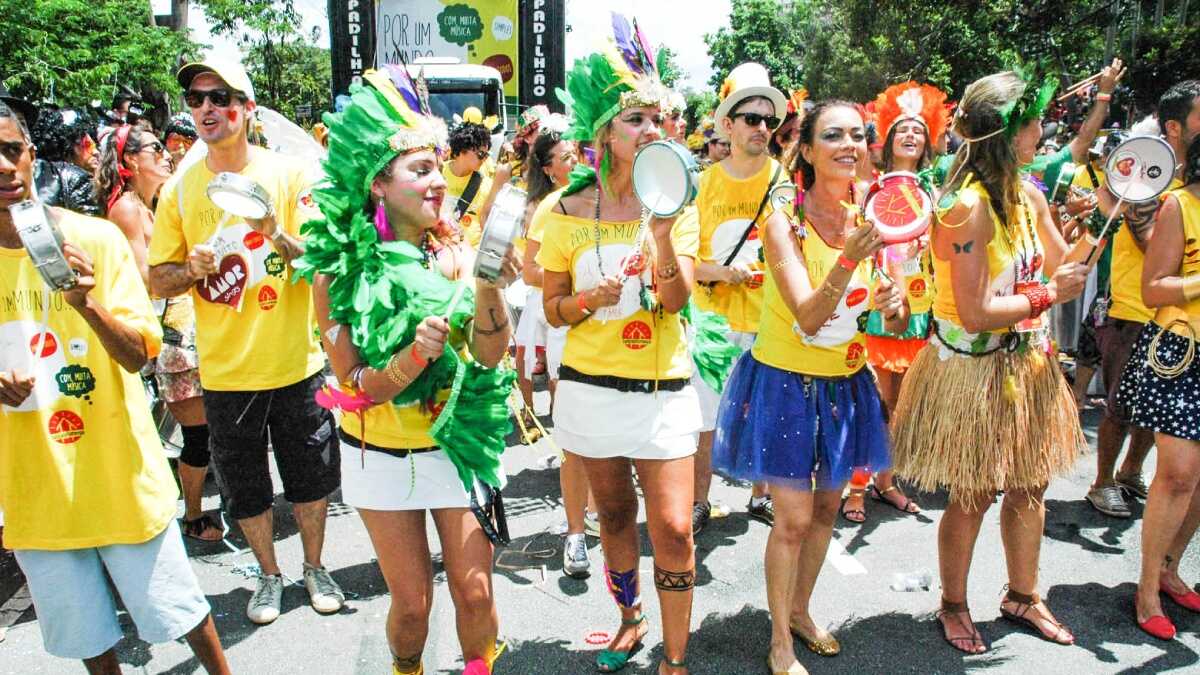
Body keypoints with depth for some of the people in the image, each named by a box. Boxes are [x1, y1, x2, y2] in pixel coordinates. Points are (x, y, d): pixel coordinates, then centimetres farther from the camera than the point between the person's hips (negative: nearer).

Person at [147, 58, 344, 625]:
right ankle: (270, 576, 37)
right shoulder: (179, 190, 1)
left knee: (311, 476, 12)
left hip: (295, 362, -2)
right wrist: (192, 268, -16)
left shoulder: (289, 174, -5)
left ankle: (315, 567, 36)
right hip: (225, 371, 2)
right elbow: (158, 282, 5)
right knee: (244, 486, 14)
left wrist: (277, 235, -27)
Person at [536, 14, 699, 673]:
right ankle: (630, 617, 42)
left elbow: (675, 301, -10)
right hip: (590, 388, 1)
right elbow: (552, 308, 4)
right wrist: (586, 300, -17)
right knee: (615, 514, 17)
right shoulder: (565, 212, -3)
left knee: (673, 528, -3)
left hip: (664, 387, 0)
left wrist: (661, 232, -25)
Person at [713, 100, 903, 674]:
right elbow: (808, 317, -26)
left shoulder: (867, 218, -2)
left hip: (845, 383, 6)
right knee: (794, 518, -2)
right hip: (787, 381, -5)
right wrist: (849, 261, -39)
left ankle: (800, 610, 39)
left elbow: (895, 320, 4)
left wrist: (892, 306, -18)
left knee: (827, 507, 16)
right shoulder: (784, 222, -17)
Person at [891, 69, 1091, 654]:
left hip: (1027, 361, 8)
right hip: (974, 370, -8)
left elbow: (1061, 267, 14)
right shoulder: (968, 205, -22)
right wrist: (1047, 296, -14)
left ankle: (1022, 596, 40)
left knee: (1030, 485, 18)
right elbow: (975, 313, -25)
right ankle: (953, 606, 30)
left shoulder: (1028, 196, 4)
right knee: (973, 496, 7)